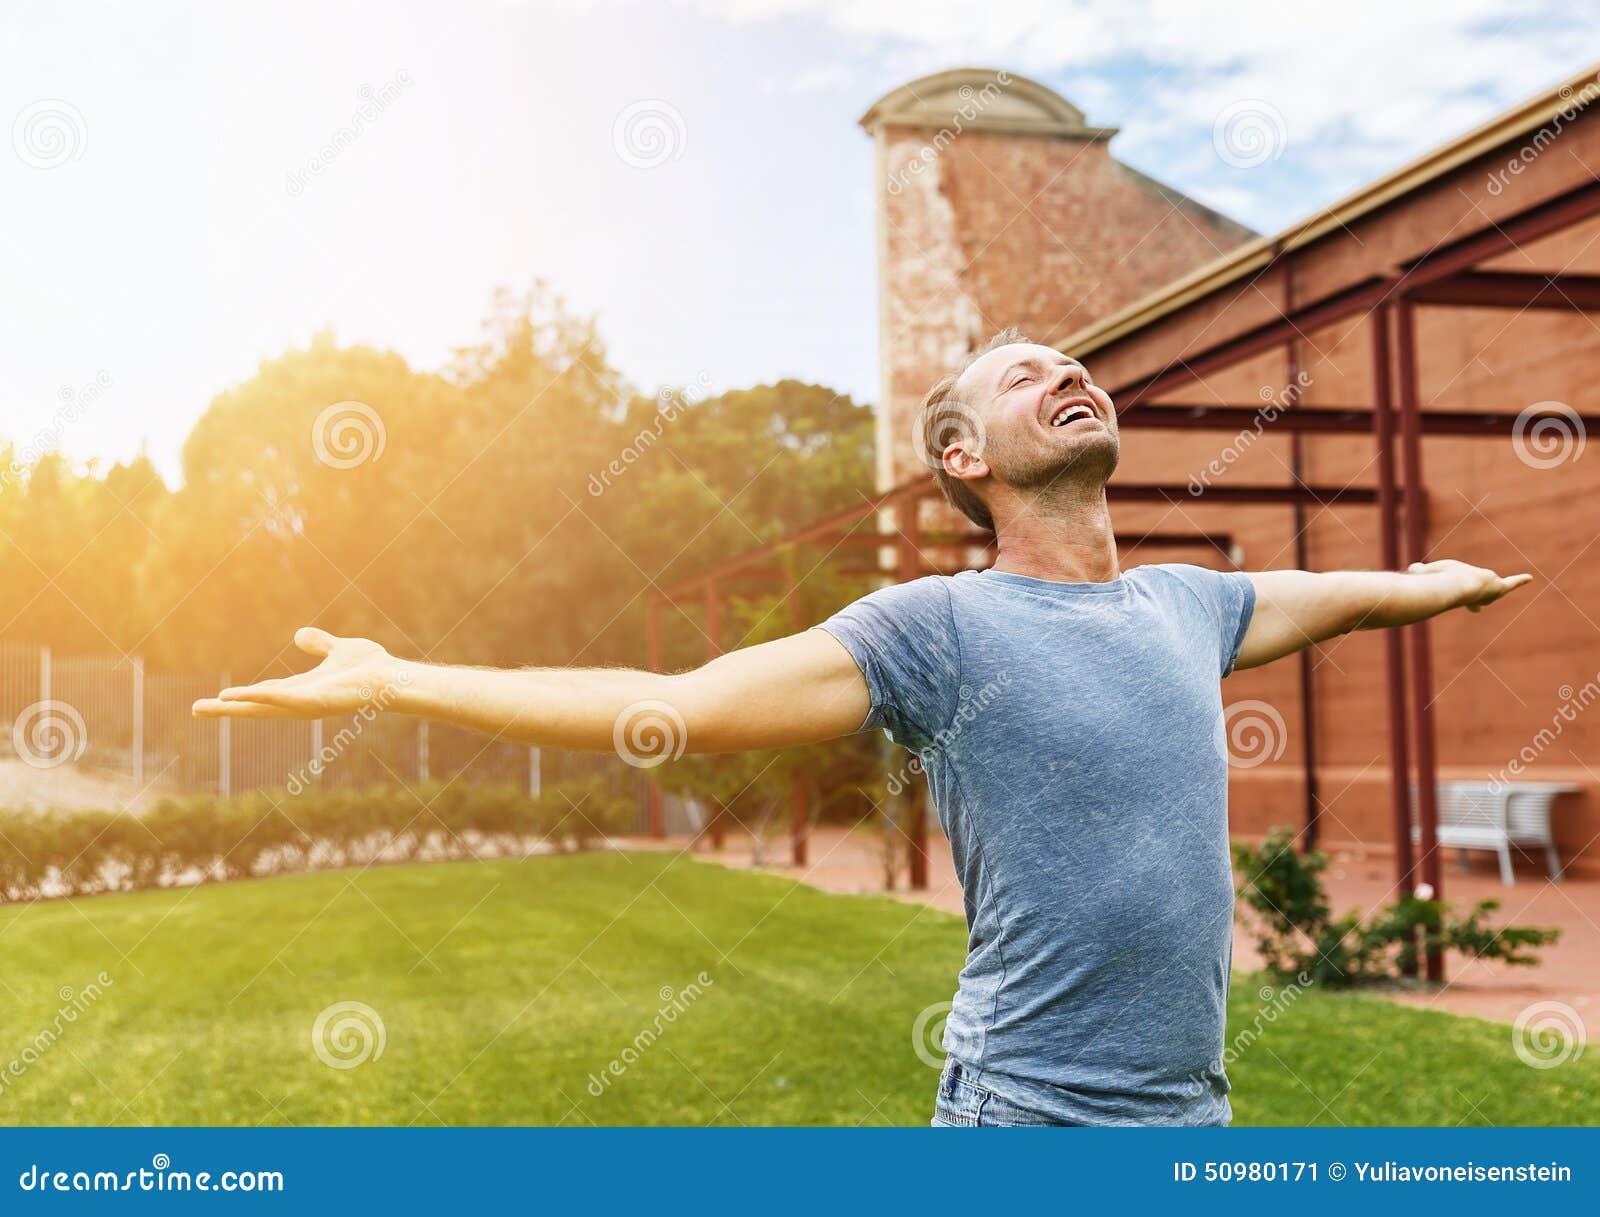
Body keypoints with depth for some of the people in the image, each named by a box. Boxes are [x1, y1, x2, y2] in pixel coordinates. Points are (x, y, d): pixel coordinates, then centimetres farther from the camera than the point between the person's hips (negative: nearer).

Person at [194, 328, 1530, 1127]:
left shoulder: (1185, 604, 8)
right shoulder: (941, 626, -11)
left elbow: (1322, 596, 31)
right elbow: (678, 704, -15)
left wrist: (1430, 582, 47)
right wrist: (393, 682, -17)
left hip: (1195, 1111, 6)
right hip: (1028, 1111, -6)